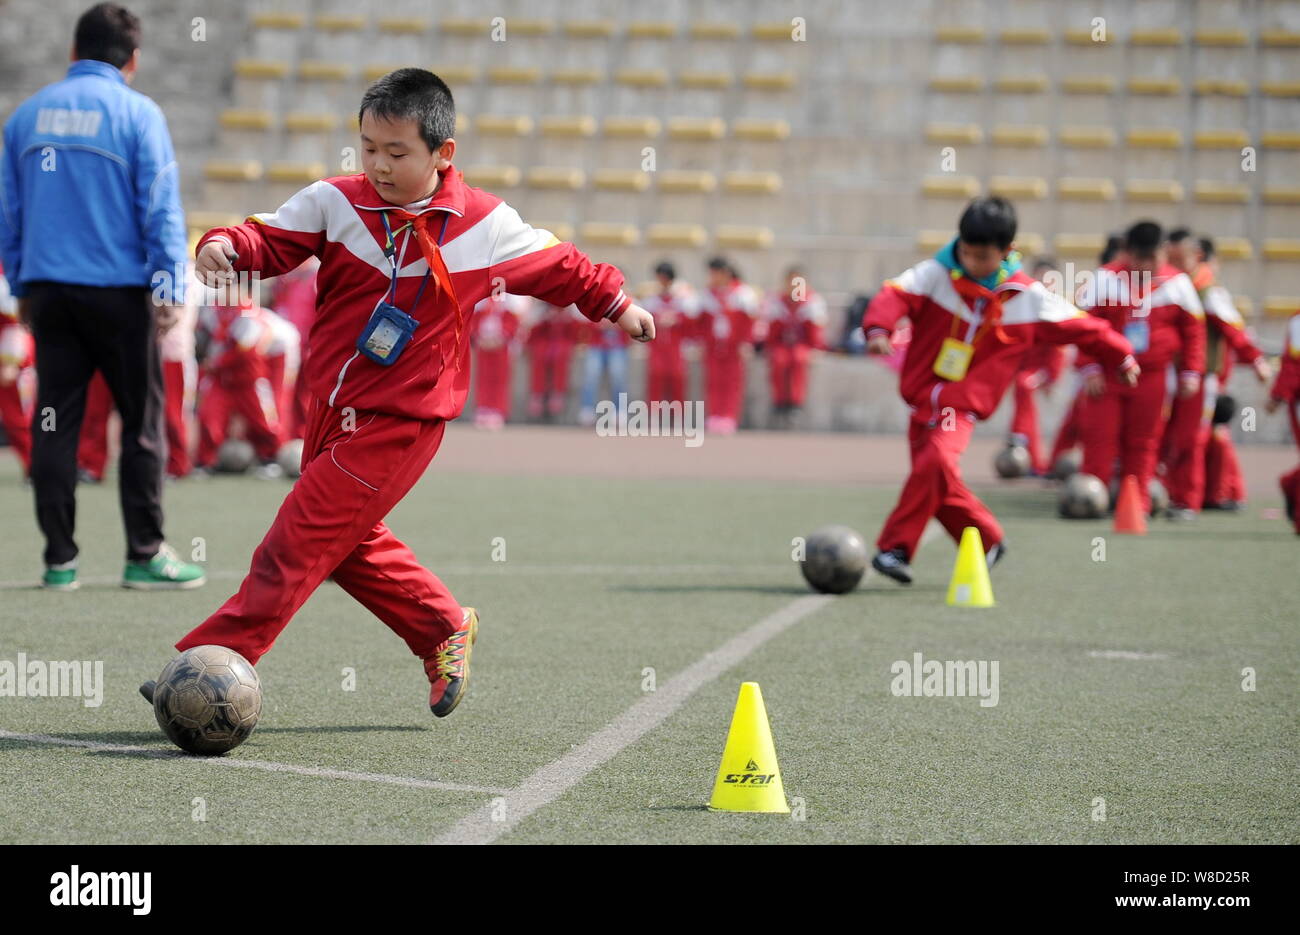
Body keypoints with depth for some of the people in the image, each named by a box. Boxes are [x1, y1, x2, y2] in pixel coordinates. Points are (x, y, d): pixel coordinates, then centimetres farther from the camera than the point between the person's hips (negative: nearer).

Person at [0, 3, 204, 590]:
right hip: (119, 291, -4)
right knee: (142, 423, 4)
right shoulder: (137, 113, -5)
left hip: (50, 292, 4)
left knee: (55, 424, 6)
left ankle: (59, 559, 6)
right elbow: (160, 208, -8)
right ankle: (145, 555, 4)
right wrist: (169, 288, -6)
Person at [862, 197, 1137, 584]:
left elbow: (1079, 326, 11)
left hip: (963, 407, -2)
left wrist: (1120, 356, 19)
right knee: (941, 487, 4)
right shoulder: (936, 274, -4)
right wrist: (879, 328, -39)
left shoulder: (1028, 298, -1)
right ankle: (988, 541, 28)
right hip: (923, 399, 2)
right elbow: (897, 294, -19)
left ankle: (895, 548, -23)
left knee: (936, 462, -27)